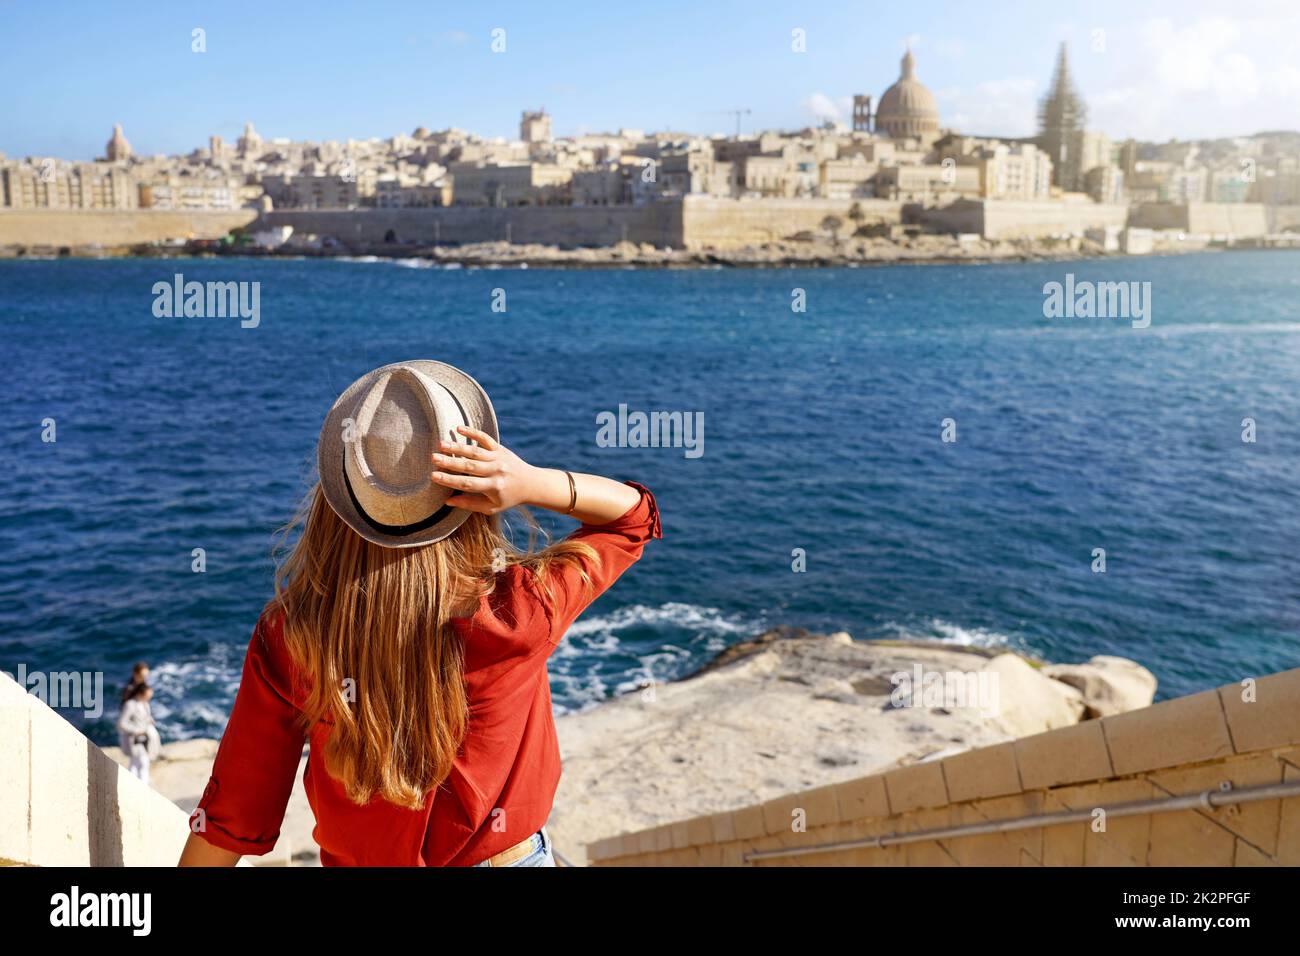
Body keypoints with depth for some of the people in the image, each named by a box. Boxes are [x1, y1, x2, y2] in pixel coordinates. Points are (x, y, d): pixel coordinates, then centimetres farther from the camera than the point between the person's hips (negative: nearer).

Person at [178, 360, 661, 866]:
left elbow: (231, 816, -14)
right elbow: (635, 512, -10)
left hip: (357, 861, 0)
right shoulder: (519, 615, -26)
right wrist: (533, 484, -27)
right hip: (511, 855, 1)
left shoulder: (286, 637, -24)